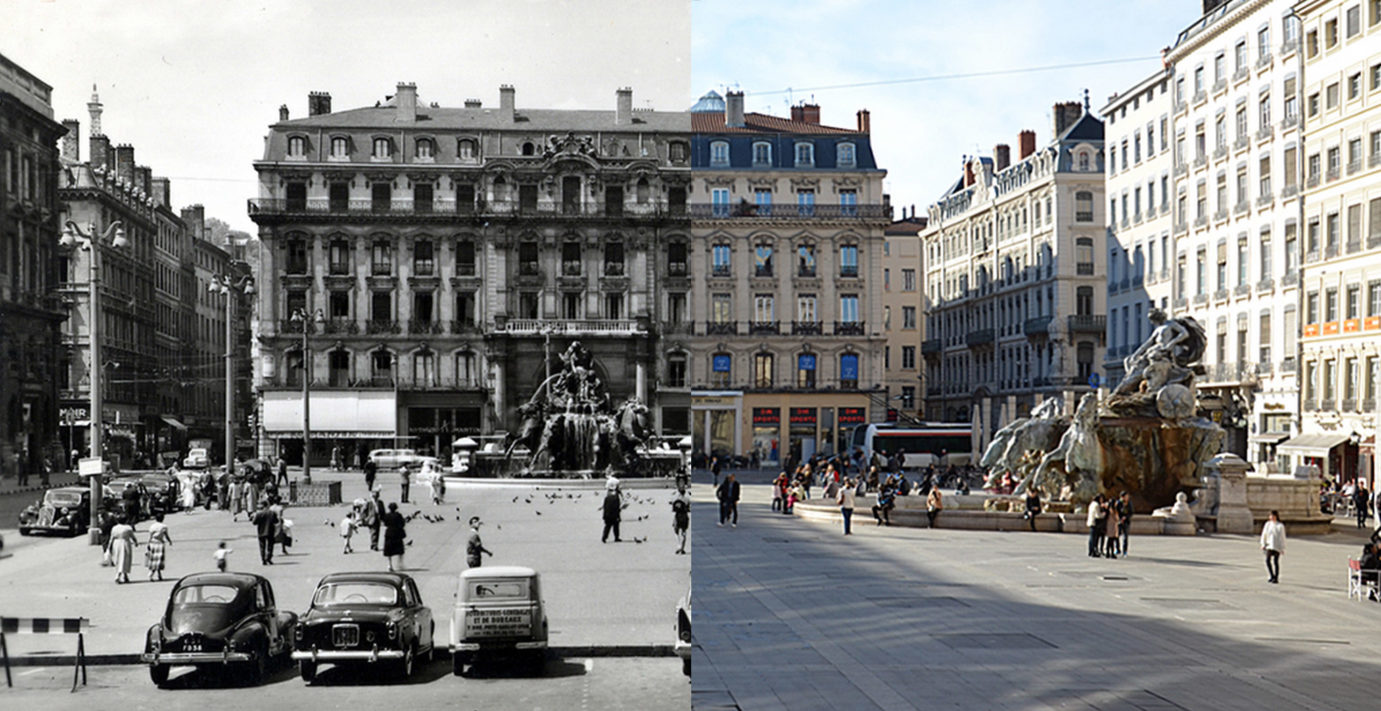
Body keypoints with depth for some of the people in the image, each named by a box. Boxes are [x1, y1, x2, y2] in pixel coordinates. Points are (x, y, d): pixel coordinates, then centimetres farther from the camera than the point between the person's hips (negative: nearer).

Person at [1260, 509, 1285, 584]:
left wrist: (1283, 548, -5)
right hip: (1269, 546, 3)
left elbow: (1282, 537, -3)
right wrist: (1263, 544, 1)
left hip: (1277, 546, -3)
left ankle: (1276, 578, 6)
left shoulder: (1280, 526, -5)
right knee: (1267, 560, -8)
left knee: (1276, 561, -2)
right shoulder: (1267, 524, 6)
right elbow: (1264, 535, 10)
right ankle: (1272, 576, 3)